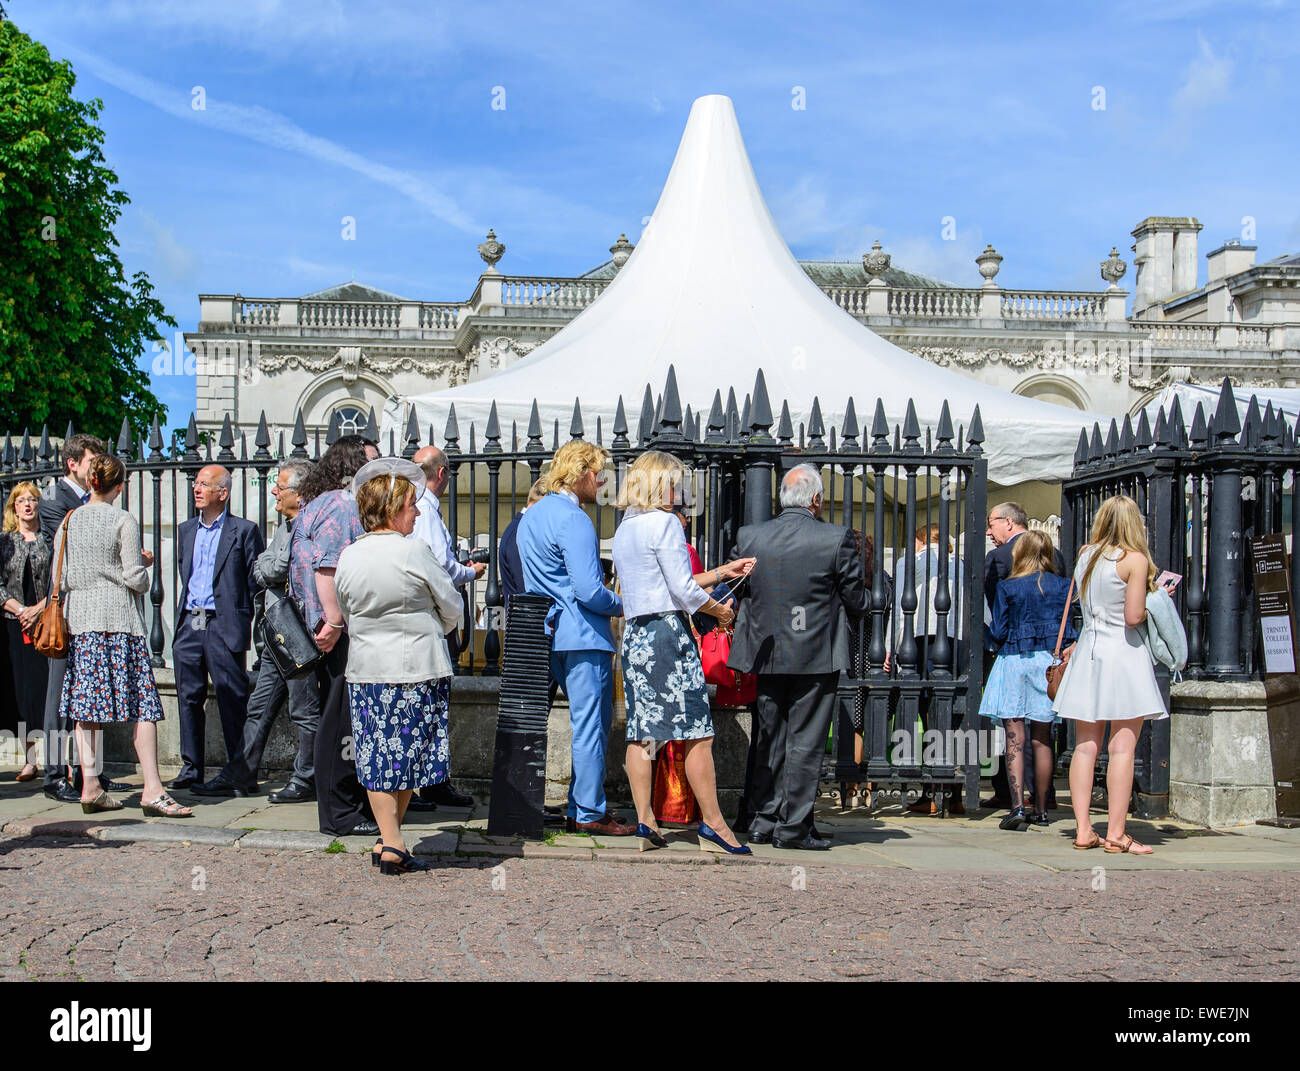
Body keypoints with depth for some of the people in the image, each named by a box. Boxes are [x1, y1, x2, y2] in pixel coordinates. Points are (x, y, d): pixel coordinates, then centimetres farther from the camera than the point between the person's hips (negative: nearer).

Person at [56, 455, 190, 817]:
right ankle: (152, 790, -11)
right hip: (119, 619, -5)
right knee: (143, 703, -5)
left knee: (87, 704, 7)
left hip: (79, 619, 5)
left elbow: (60, 579, 10)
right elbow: (137, 580, -9)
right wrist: (144, 564, 12)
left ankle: (90, 787, 7)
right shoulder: (124, 522, -6)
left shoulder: (69, 522, 8)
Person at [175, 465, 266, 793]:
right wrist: (183, 615, 16)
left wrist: (254, 624, -7)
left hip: (224, 626, -6)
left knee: (232, 701, -4)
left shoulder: (244, 530, -1)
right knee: (189, 698, 9)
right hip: (188, 624, 6)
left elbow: (256, 581, -2)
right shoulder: (186, 531, 17)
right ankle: (191, 769, 18)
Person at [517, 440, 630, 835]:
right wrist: (621, 605, -5)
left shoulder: (531, 515, 15)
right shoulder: (573, 520, -16)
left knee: (585, 723, 16)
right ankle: (590, 813, 1)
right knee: (591, 725, -3)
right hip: (584, 638, -10)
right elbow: (589, 591, -23)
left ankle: (579, 807, 19)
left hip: (551, 635, 10)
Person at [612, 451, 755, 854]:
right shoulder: (664, 522, -8)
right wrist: (718, 610, 3)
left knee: (641, 731, 5)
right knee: (698, 732, -4)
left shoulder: (624, 529, 16)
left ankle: (645, 821, 5)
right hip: (668, 630, -8)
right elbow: (683, 590, -14)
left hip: (633, 635, 8)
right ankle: (712, 822, -2)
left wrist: (722, 572, 25)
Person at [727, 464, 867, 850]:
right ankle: (794, 826, 5)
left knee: (769, 740, 14)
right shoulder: (837, 539, -10)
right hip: (816, 656, -4)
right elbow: (857, 602, -5)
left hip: (767, 654, 4)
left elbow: (740, 592, 8)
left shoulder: (748, 536, 0)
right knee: (805, 742, 3)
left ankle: (763, 821, 17)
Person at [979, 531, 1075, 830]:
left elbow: (998, 631, -2)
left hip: (1014, 661, -3)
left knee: (1015, 739, -4)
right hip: (1049, 662, 3)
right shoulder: (1063, 586, 2)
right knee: (1042, 739, 10)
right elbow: (1071, 629, 4)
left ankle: (1018, 806, -15)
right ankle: (1040, 809, 15)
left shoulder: (1008, 587, -5)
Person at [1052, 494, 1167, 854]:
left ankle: (1083, 830, 6)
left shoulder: (1085, 554, 9)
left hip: (1087, 649, 6)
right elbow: (1133, 617, -14)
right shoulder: (1135, 559, -9)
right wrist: (1153, 603, 4)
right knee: (1122, 747, -4)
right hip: (1123, 653, -6)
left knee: (1085, 746, 6)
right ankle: (1116, 834, -4)